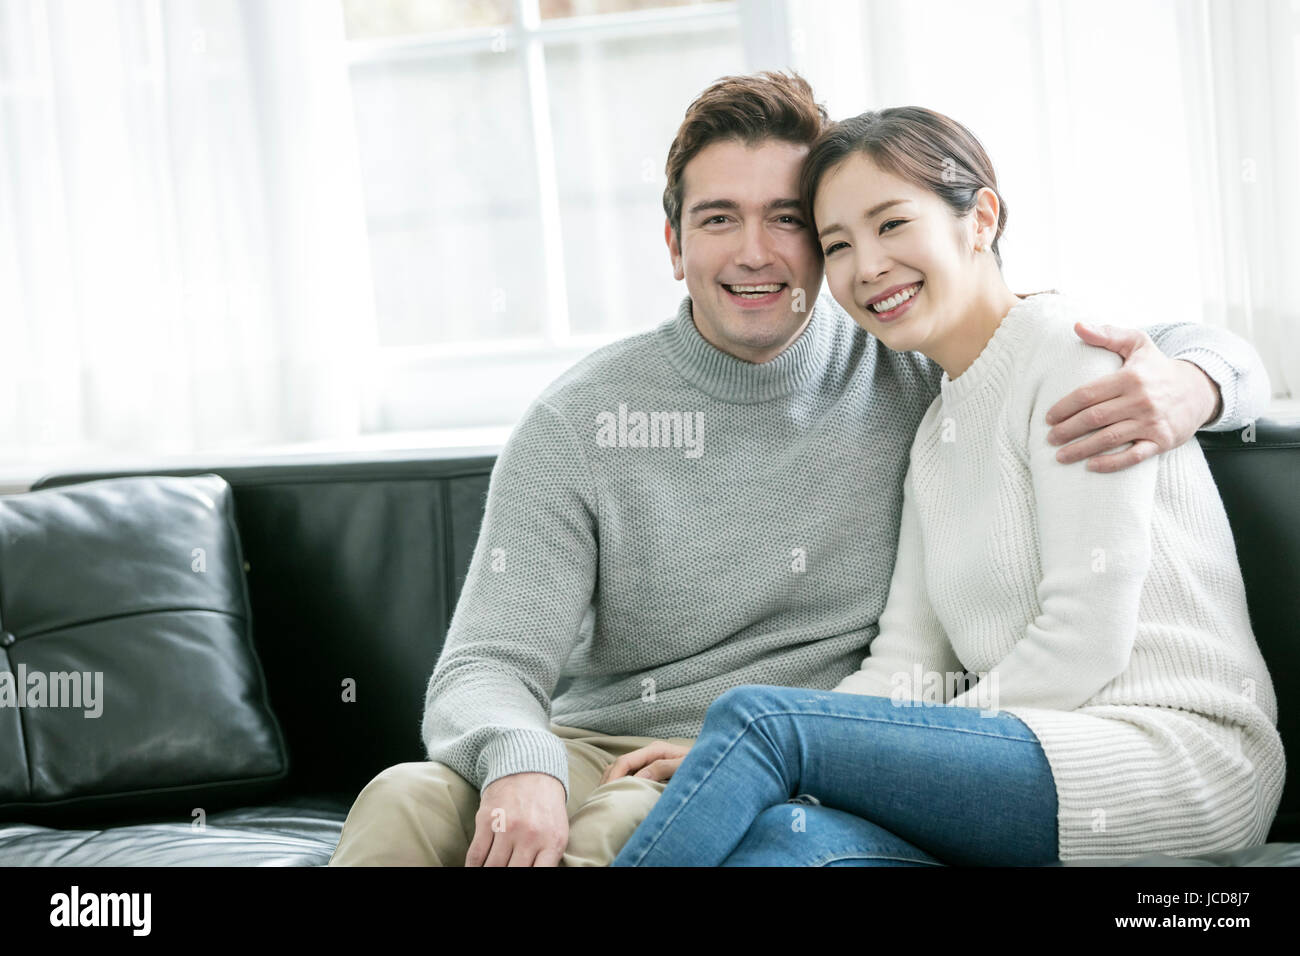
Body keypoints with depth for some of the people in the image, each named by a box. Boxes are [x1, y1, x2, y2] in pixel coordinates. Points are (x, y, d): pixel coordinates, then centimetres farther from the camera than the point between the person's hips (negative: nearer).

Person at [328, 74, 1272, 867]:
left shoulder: (913, 378, 2)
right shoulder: (577, 426, 1)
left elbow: (1213, 351, 9)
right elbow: (487, 667, -6)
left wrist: (1187, 386, -18)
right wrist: (520, 767, -31)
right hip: (593, 749, 1)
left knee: (627, 824, -36)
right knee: (407, 801, -32)